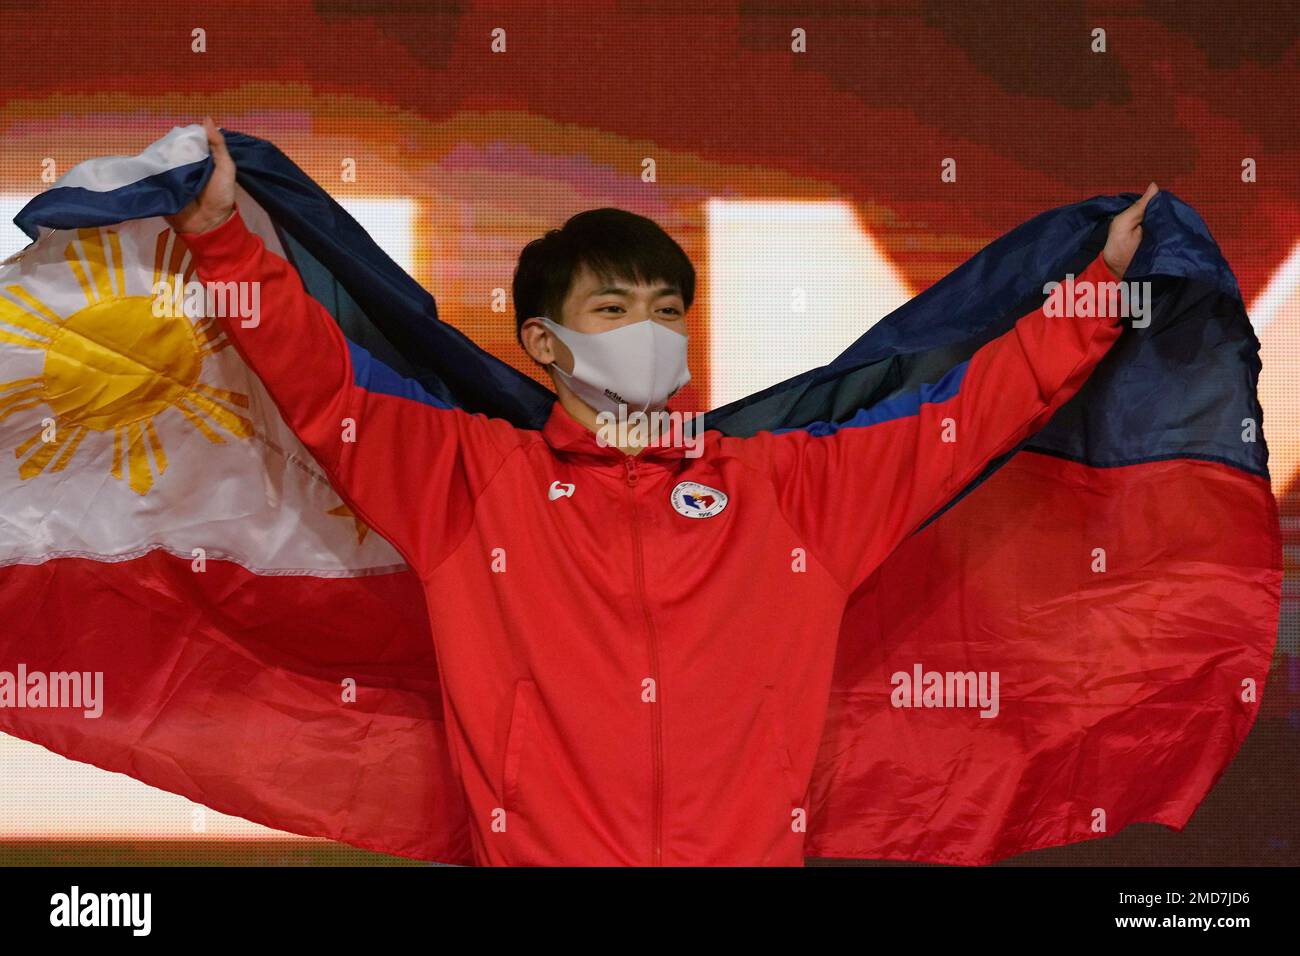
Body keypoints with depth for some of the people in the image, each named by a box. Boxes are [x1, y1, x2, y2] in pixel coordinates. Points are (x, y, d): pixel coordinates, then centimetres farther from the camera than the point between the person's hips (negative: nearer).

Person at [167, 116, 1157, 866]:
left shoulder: (784, 483, 19)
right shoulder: (473, 472, 14)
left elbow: (969, 408, 21)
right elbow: (321, 379, 9)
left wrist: (1099, 280, 20)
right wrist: (223, 238, -2)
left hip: (754, 847, 2)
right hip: (543, 848, -1)